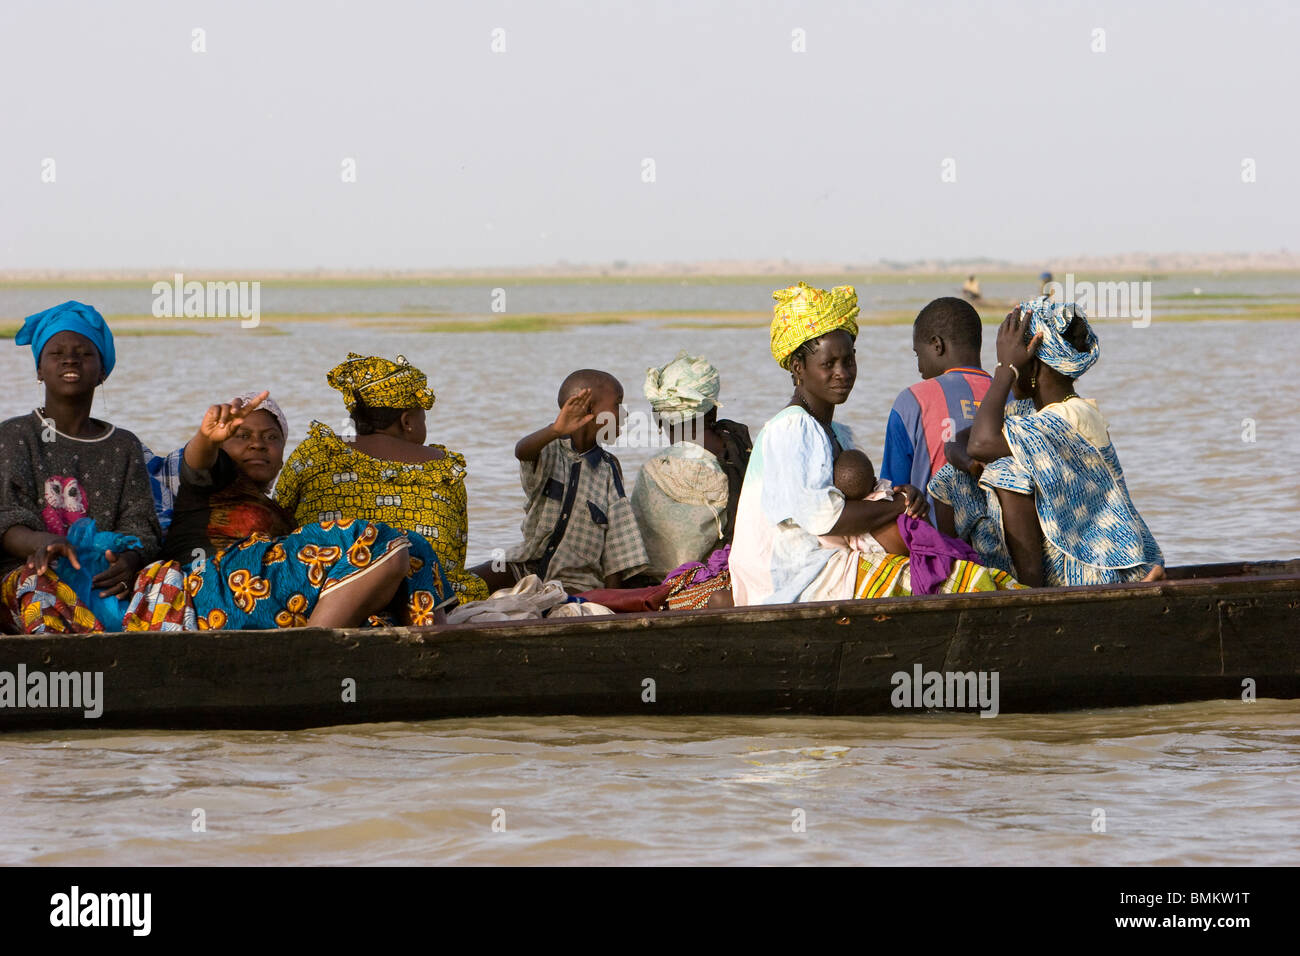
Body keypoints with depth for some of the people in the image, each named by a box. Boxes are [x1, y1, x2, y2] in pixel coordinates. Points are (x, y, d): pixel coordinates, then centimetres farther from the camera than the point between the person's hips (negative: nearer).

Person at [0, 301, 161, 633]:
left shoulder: (124, 447, 22)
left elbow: (139, 527, 8)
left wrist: (130, 560, -20)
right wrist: (41, 542, -29)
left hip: (104, 579, 3)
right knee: (36, 582, -39)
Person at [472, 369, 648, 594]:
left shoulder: (609, 469, 6)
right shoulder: (550, 451, 0)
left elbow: (615, 542, 5)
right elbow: (523, 451, -28)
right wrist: (555, 430, -50)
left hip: (575, 579, 0)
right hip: (528, 565, 0)